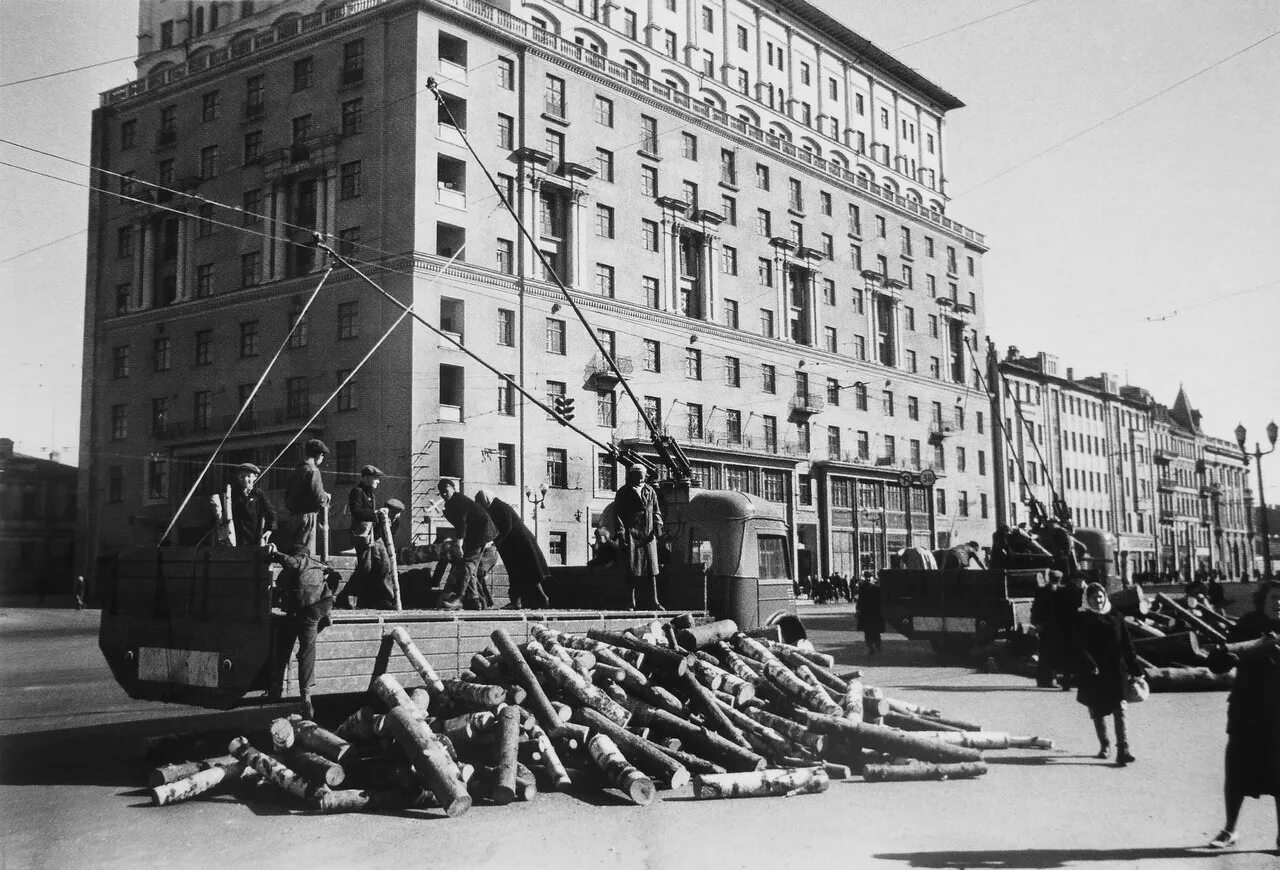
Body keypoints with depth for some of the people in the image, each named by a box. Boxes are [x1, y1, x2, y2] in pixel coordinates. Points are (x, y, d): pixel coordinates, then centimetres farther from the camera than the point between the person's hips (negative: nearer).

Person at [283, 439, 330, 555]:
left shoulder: (294, 472, 16)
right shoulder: (312, 471, -12)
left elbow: (287, 497, 19)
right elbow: (319, 498, -18)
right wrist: (327, 498, 3)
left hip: (293, 516, 9)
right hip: (307, 517, -9)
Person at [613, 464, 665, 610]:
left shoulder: (650, 491, 14)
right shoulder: (623, 493, 3)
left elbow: (656, 510, 19)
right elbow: (618, 515, 0)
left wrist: (658, 526, 3)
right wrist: (621, 535, -8)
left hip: (648, 536, 4)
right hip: (630, 535, -4)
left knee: (651, 570, 1)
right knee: (631, 570, -5)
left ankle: (653, 602, 5)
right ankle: (630, 603, 0)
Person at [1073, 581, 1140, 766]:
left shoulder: (1116, 617, 8)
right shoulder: (1081, 619, 1)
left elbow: (1127, 646, 9)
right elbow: (1080, 647, -7)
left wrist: (1135, 670, 5)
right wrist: (1090, 666, -20)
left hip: (1116, 670, 1)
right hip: (1093, 673, 0)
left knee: (1119, 709, -11)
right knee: (1097, 711, 9)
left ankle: (1123, 750, -16)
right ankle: (1104, 745, 27)